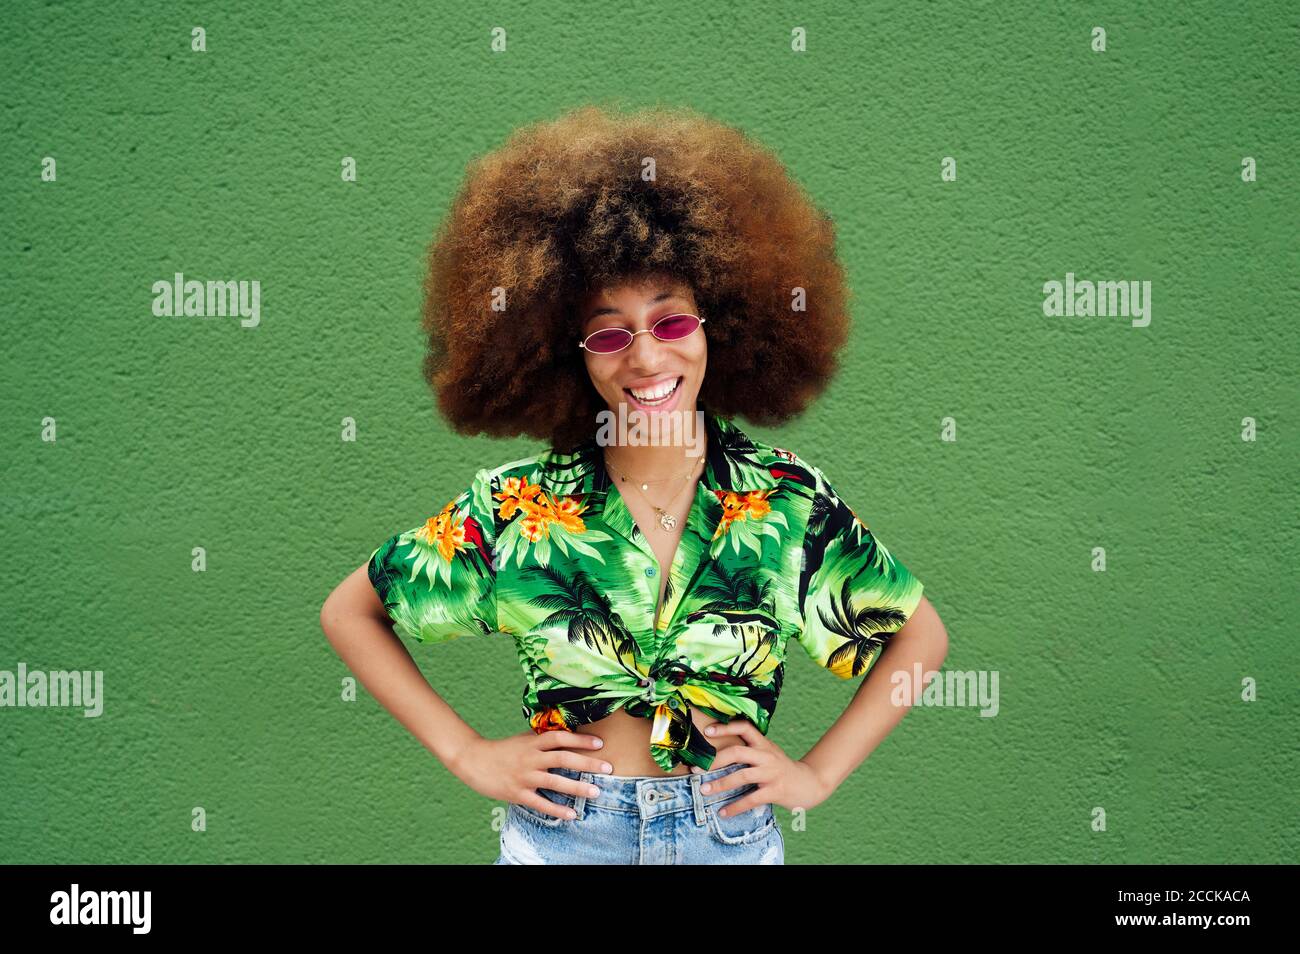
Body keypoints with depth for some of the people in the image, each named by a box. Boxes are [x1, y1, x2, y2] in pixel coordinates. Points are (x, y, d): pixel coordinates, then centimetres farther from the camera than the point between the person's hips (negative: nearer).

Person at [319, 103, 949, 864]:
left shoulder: (787, 501, -8)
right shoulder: (518, 509, -10)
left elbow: (922, 635, 4)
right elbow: (349, 613, 1)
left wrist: (819, 772, -3)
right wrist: (465, 753, -5)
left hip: (735, 835, 1)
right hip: (559, 833, 0)